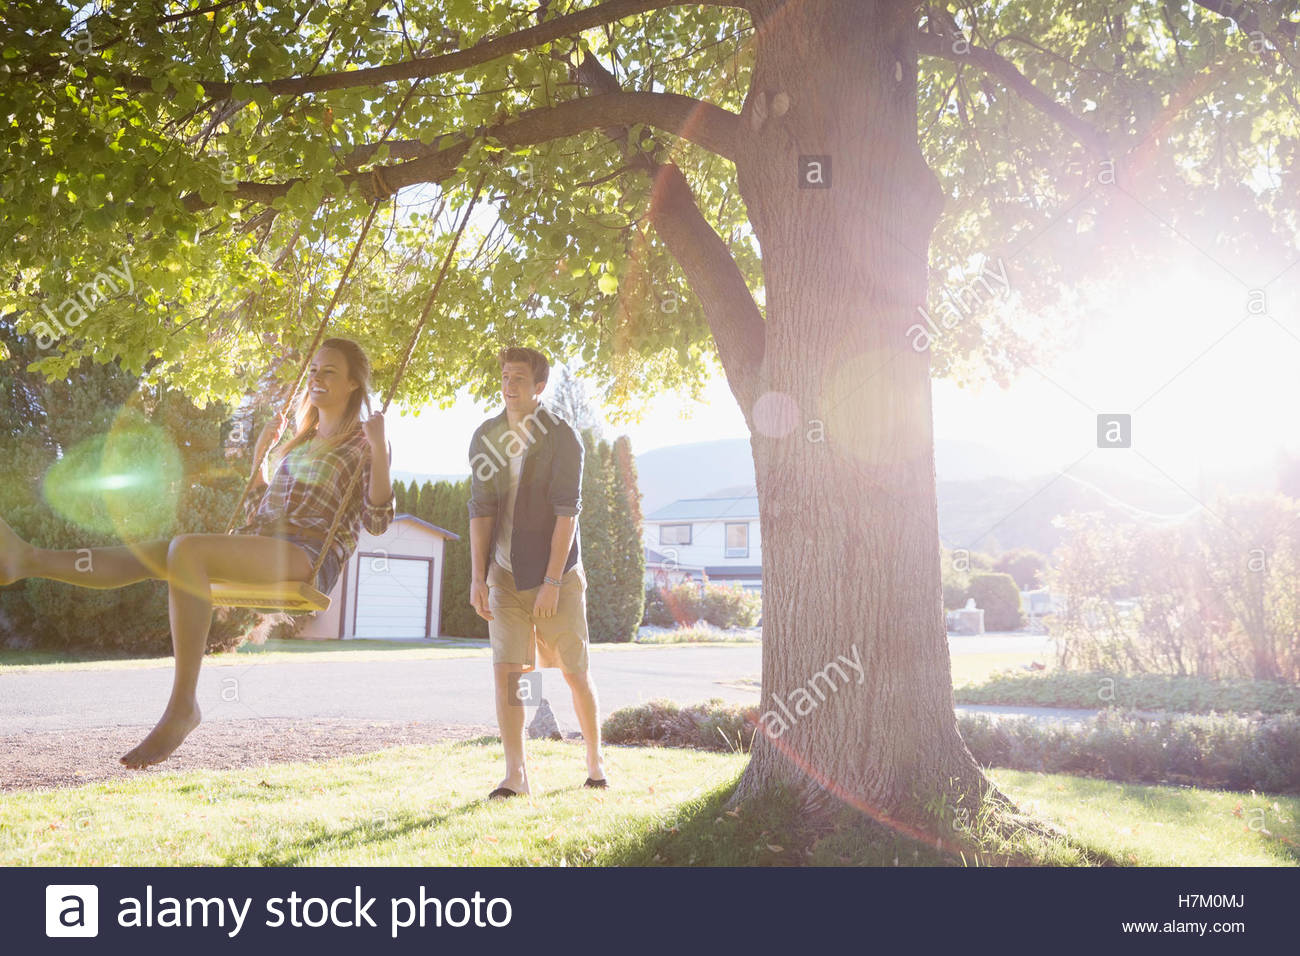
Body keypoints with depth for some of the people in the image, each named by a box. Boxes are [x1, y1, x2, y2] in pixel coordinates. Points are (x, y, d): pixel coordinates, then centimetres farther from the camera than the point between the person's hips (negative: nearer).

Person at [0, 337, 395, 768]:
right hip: (257, 544, 8)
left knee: (185, 548, -32)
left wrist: (379, 448, -14)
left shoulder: (363, 443, 7)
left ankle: (183, 703, -33)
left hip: (311, 555, -8)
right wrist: (261, 450, 26)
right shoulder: (300, 438, 28)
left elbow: (377, 522, -7)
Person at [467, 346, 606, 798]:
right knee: (506, 671, -3)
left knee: (576, 673, 5)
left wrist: (552, 581, -19)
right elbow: (480, 510, 1)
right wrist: (477, 577, -6)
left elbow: (566, 512, -14)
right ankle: (515, 773, 8)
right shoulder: (485, 438, 2)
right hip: (505, 574, 3)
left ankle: (595, 761, 24)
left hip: (556, 574, -3)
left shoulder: (562, 438, -9)